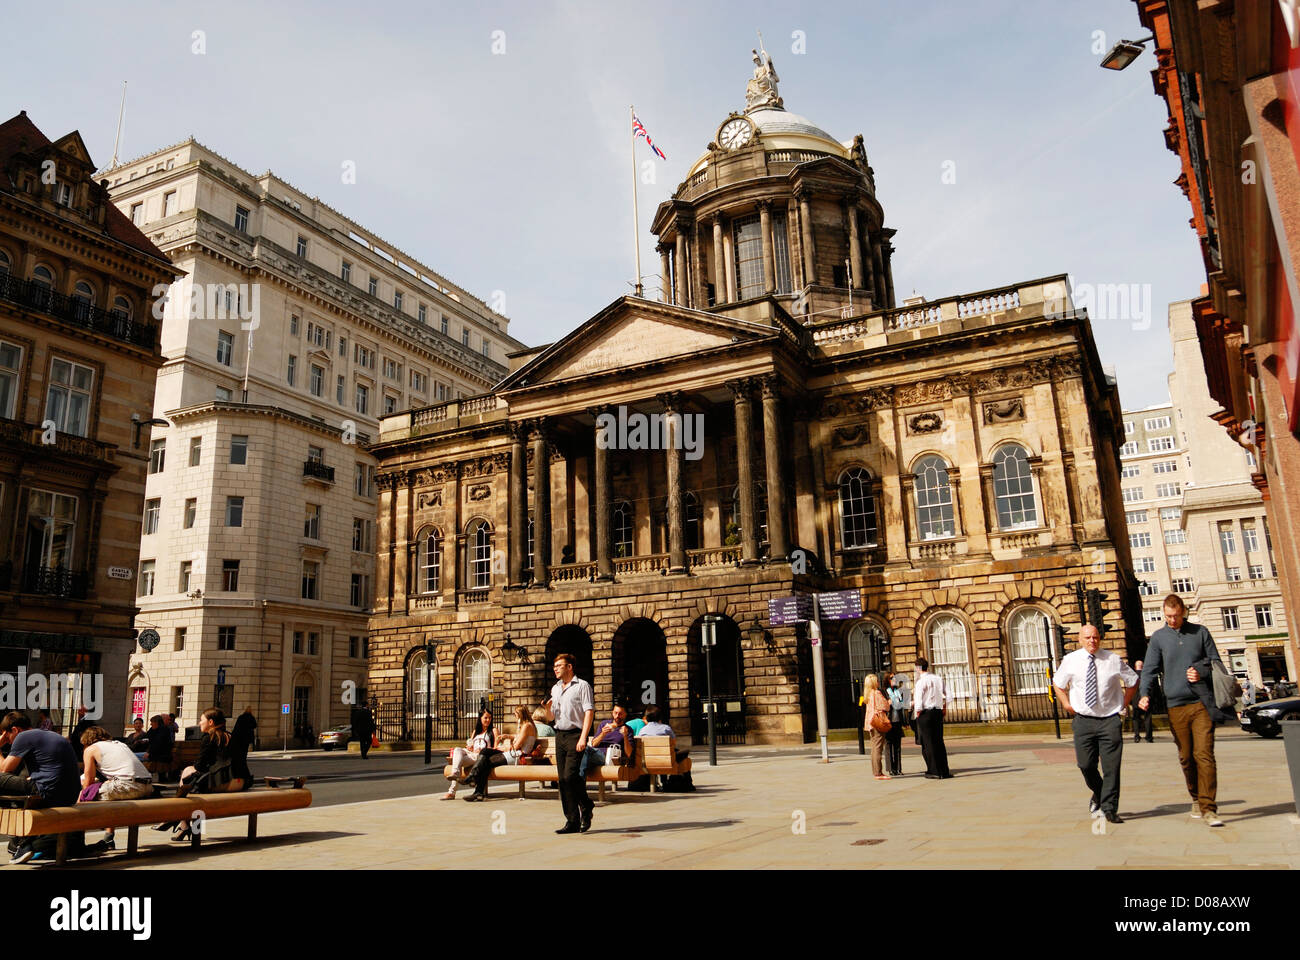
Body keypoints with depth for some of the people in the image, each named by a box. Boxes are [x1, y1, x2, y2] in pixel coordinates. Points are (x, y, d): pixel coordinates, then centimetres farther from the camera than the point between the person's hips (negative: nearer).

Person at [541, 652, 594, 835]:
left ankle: (586, 808, 9)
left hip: (575, 735, -7)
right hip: (560, 736, 7)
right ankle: (572, 822, 9)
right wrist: (547, 708, -1)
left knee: (570, 776, -15)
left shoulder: (582, 686, -2)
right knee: (563, 779, 3)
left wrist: (583, 738, -19)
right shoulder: (555, 689, 18)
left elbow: (589, 712, -10)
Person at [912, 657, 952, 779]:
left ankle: (934, 771, 5)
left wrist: (917, 714, -3)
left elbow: (918, 703, -18)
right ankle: (944, 771, 15)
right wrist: (944, 707, 18)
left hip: (925, 713, -6)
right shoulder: (939, 678, 6)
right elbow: (949, 695, 7)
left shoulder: (921, 682, -13)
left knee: (928, 743, 2)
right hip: (938, 712, 6)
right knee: (939, 742, 13)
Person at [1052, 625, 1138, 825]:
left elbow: (1133, 681, 15)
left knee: (1111, 767, -3)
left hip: (1110, 720, -1)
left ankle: (1109, 809, 7)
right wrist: (1067, 705, 7)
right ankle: (1098, 793, 31)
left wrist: (1123, 704, 7)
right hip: (1083, 720, 1)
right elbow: (1057, 683, 17)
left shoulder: (1113, 660, 1)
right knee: (1086, 765, 1)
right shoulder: (1070, 660, 2)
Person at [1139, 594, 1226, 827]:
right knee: (1186, 757, 6)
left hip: (1202, 703, -1)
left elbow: (1216, 663, 12)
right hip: (1176, 705, 1)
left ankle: (1209, 808, -7)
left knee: (1204, 754, -9)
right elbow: (1150, 669, 3)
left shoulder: (1200, 632, 8)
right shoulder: (1158, 637, 7)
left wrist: (1202, 673, -9)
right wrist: (1145, 694, -12)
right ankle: (1196, 799, 24)